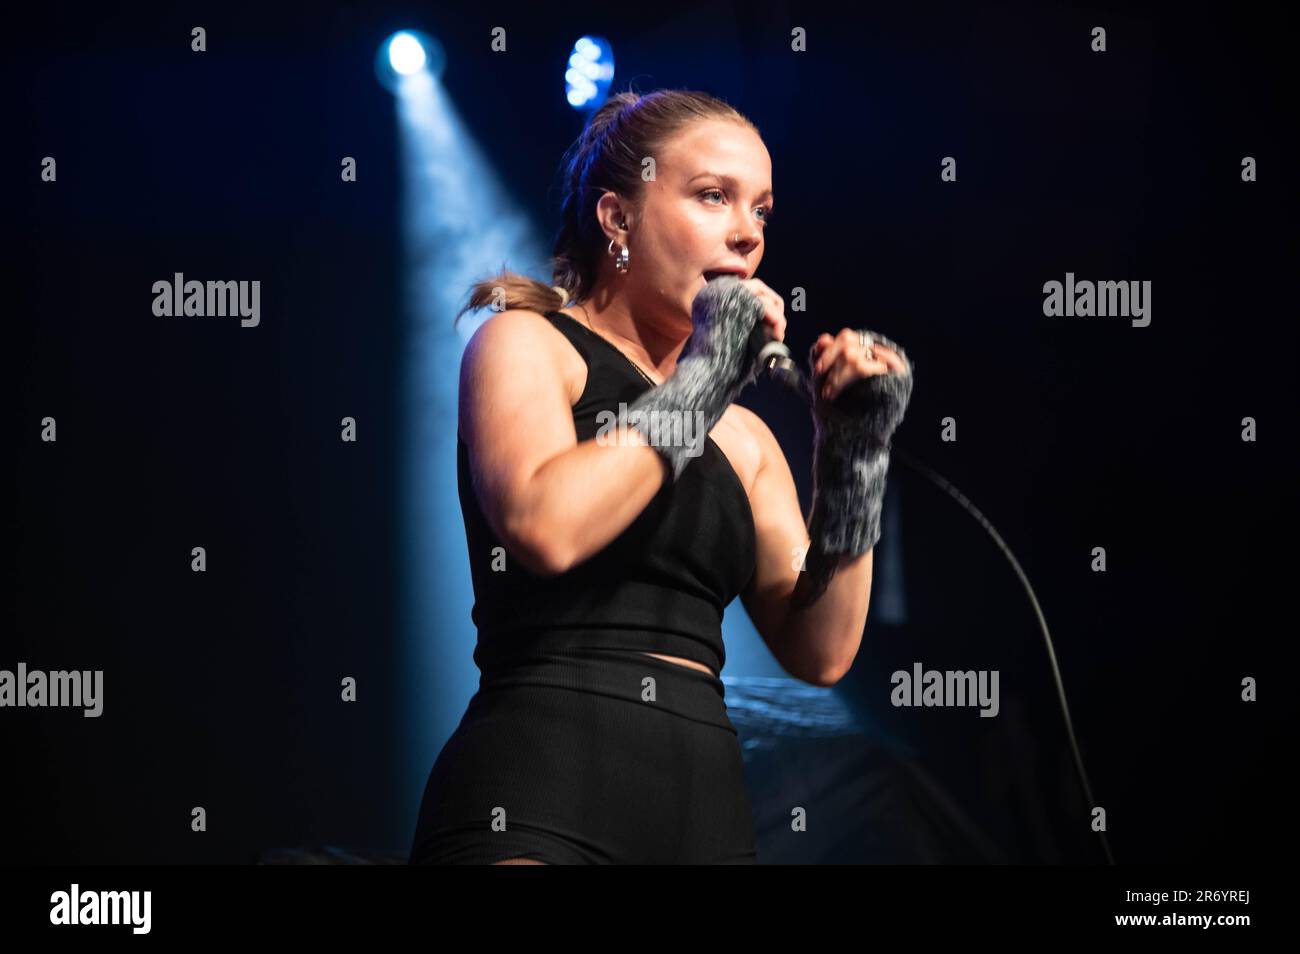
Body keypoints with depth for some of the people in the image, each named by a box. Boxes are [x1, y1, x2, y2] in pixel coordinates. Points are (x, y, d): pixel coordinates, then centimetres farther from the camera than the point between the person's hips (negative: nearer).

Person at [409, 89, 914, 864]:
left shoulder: (743, 437, 18)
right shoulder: (527, 343, 4)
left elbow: (819, 651, 11)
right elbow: (545, 526, -16)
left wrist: (855, 451, 3)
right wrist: (701, 378, -7)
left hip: (708, 797, 5)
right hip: (539, 792, -5)